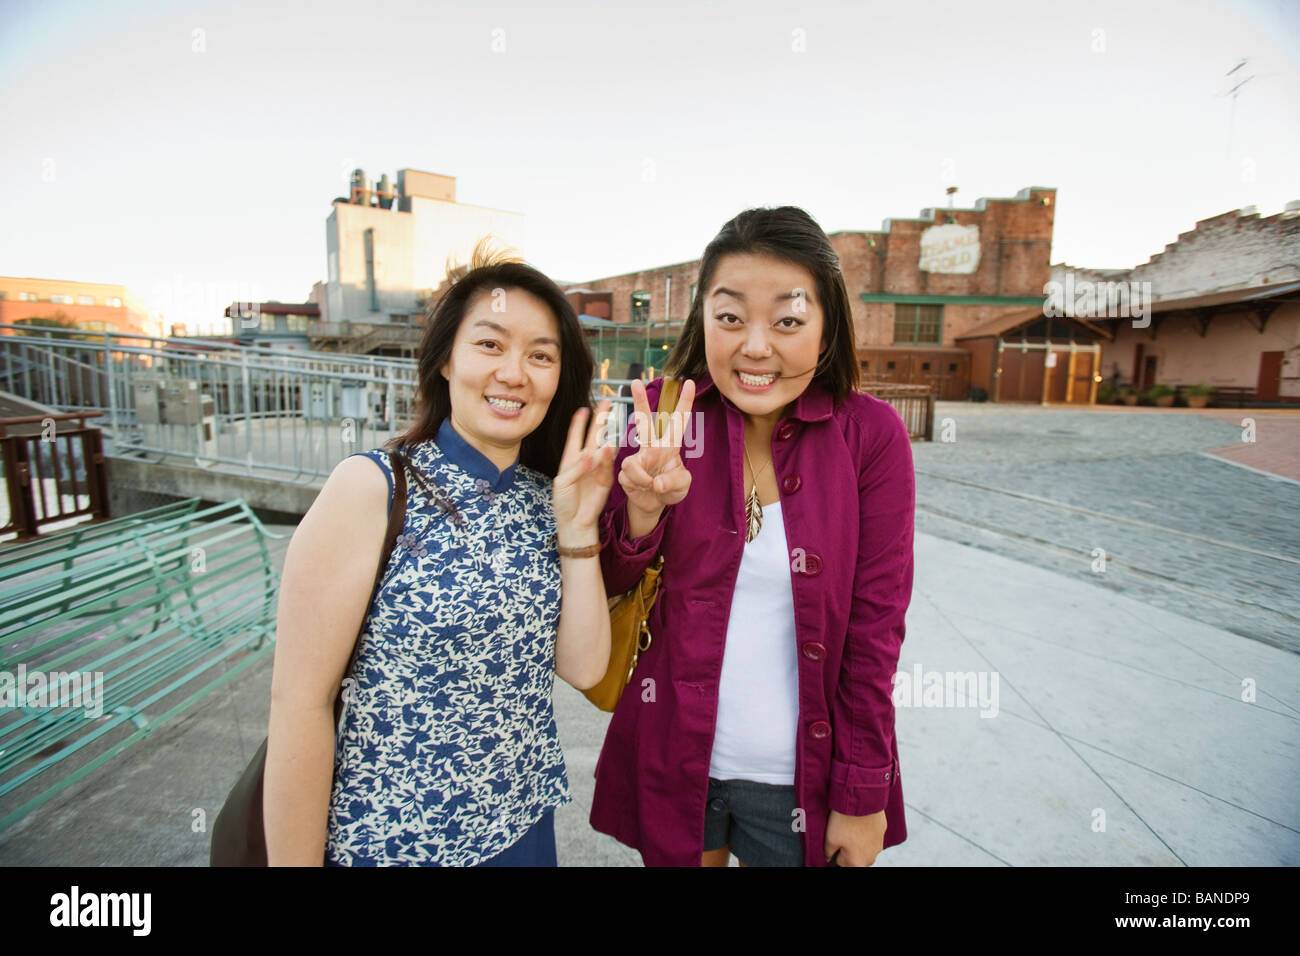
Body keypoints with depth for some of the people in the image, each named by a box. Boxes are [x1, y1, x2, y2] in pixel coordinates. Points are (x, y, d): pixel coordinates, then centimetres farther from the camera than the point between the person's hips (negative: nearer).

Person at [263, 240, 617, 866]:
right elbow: (300, 701, -16)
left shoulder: (547, 499, -3)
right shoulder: (371, 487, -17)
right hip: (383, 839, -4)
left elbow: (583, 667, -7)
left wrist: (577, 529, -15)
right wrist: (295, 861, -11)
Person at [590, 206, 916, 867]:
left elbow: (875, 628, -9)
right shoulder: (665, 417, -10)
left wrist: (863, 800, -5)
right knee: (682, 856, 23)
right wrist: (643, 508, -27)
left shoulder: (870, 436, -13)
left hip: (799, 778, -1)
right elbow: (608, 586, -6)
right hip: (672, 761, 2)